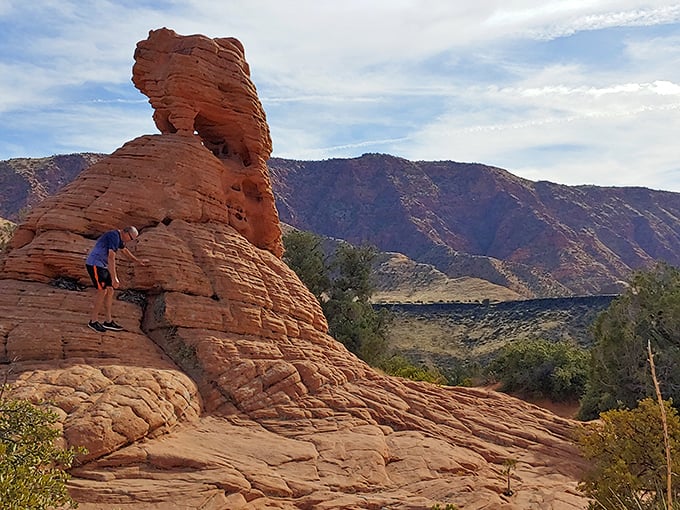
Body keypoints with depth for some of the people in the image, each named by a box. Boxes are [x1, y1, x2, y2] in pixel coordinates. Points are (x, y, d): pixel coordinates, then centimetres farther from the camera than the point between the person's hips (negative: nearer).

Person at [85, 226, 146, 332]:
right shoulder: (114, 237, -22)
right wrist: (114, 278, -33)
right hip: (95, 264, -10)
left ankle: (108, 321, 11)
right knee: (102, 291, -9)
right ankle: (93, 321, 3)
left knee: (110, 291, 7)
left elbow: (124, 250, 31)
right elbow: (111, 258, -30)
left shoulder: (119, 237, 10)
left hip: (102, 265, 10)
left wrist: (138, 261, 37)